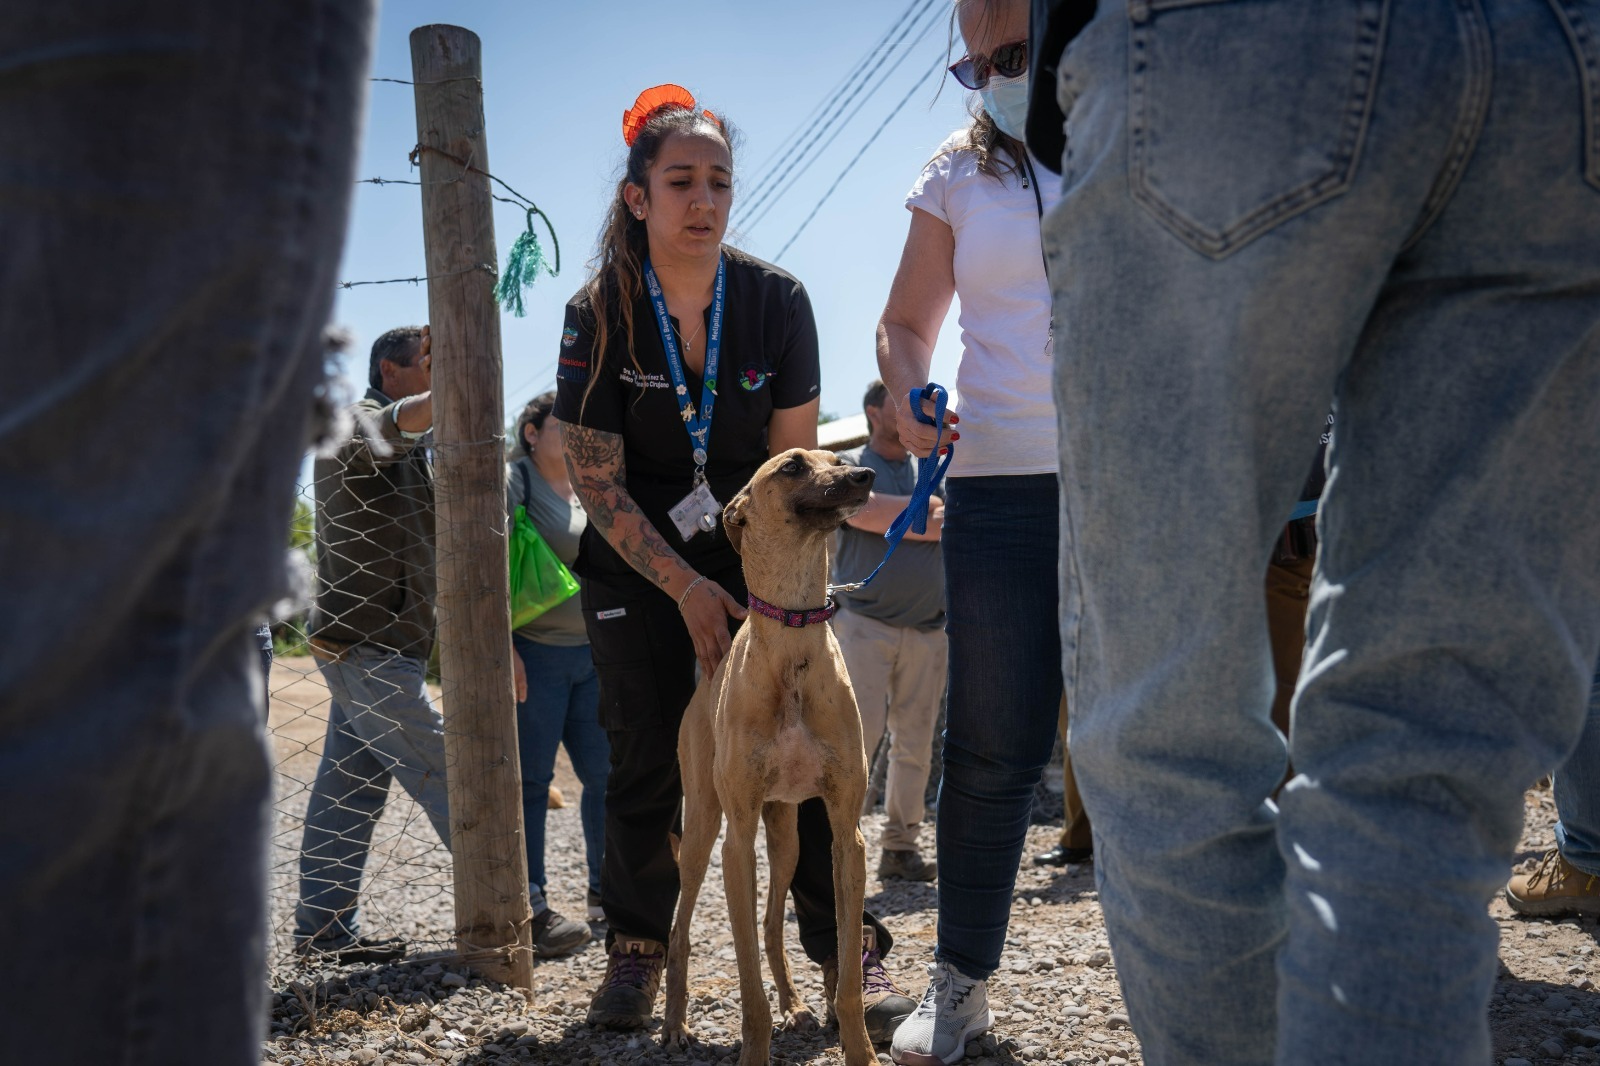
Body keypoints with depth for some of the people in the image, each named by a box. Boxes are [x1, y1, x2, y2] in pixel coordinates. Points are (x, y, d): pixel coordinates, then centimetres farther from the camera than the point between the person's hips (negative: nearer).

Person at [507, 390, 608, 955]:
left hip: (592, 654, 7)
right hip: (533, 654, -6)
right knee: (530, 780, -3)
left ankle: (605, 890, 21)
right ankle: (530, 908, 4)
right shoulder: (513, 482, -6)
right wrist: (502, 647, -22)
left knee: (607, 773, 7)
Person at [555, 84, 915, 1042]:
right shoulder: (599, 315, -11)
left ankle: (849, 947, 1)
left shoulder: (778, 301, -9)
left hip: (756, 551, 1)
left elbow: (794, 460, -5)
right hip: (638, 562, 0)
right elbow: (595, 481, -11)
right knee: (648, 760, 0)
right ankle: (638, 948, 16)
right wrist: (688, 589, -17)